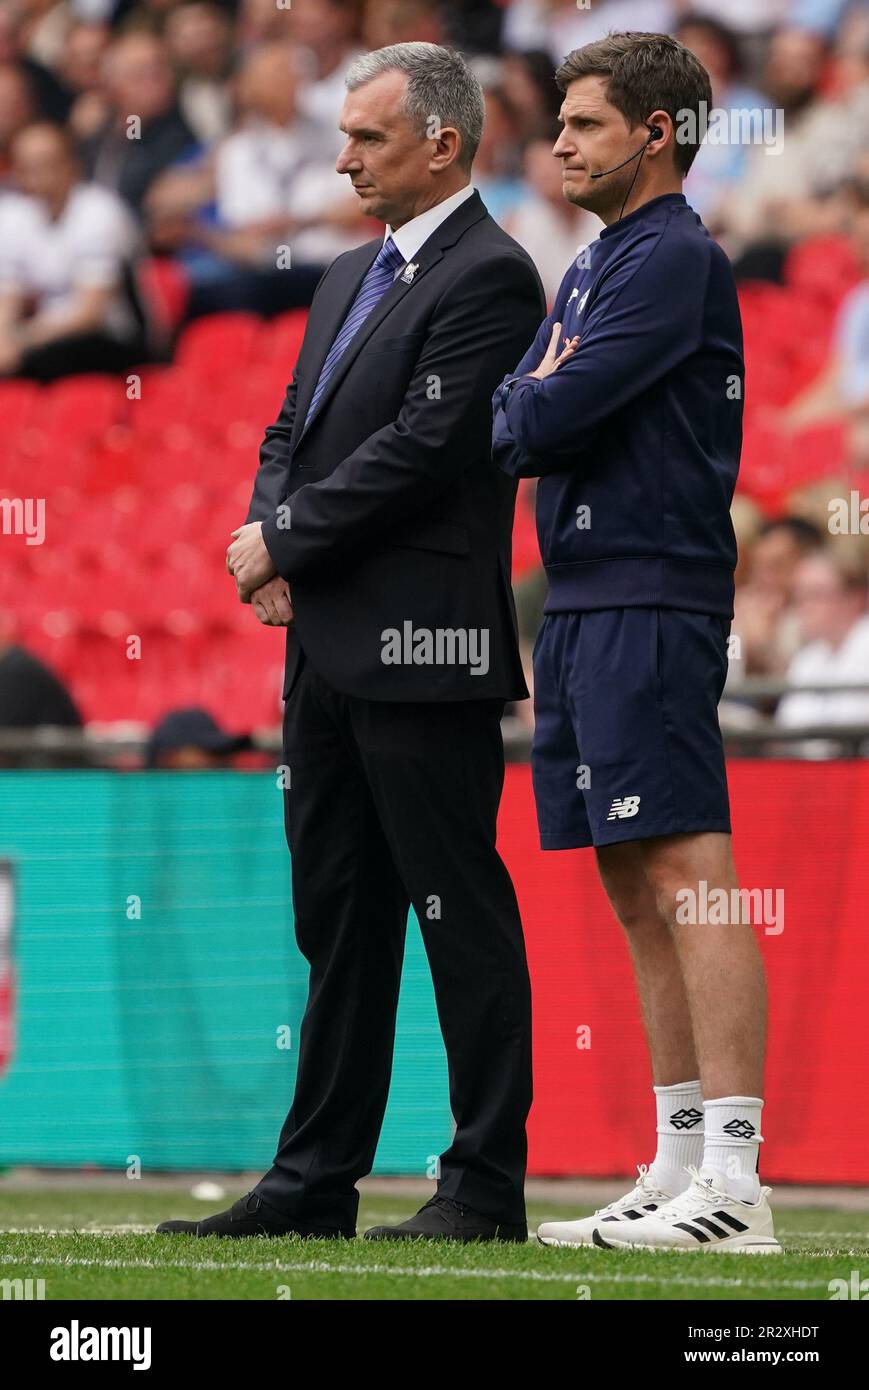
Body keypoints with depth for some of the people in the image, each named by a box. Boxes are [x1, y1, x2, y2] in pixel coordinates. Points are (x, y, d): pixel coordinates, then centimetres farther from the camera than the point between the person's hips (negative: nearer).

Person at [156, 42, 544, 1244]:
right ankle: (318, 1181, 15)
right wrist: (271, 541, 0)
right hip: (327, 645, 9)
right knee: (337, 918, 11)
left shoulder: (488, 278, -10)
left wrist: (285, 542, -11)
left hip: (423, 648, -9)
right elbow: (293, 430, 20)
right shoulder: (351, 277, 19)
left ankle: (488, 1184, -1)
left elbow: (421, 449, -18)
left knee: (459, 911, -5)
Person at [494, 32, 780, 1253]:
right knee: (638, 895, 10)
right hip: (584, 601, 10)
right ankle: (679, 1170, 14)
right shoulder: (591, 270, 21)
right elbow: (516, 411, 17)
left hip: (651, 598, -10)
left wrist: (516, 413, 3)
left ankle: (733, 1181, -17)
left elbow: (556, 415, -17)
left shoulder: (675, 259, -10)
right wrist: (533, 405, -5)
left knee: (687, 877, -13)